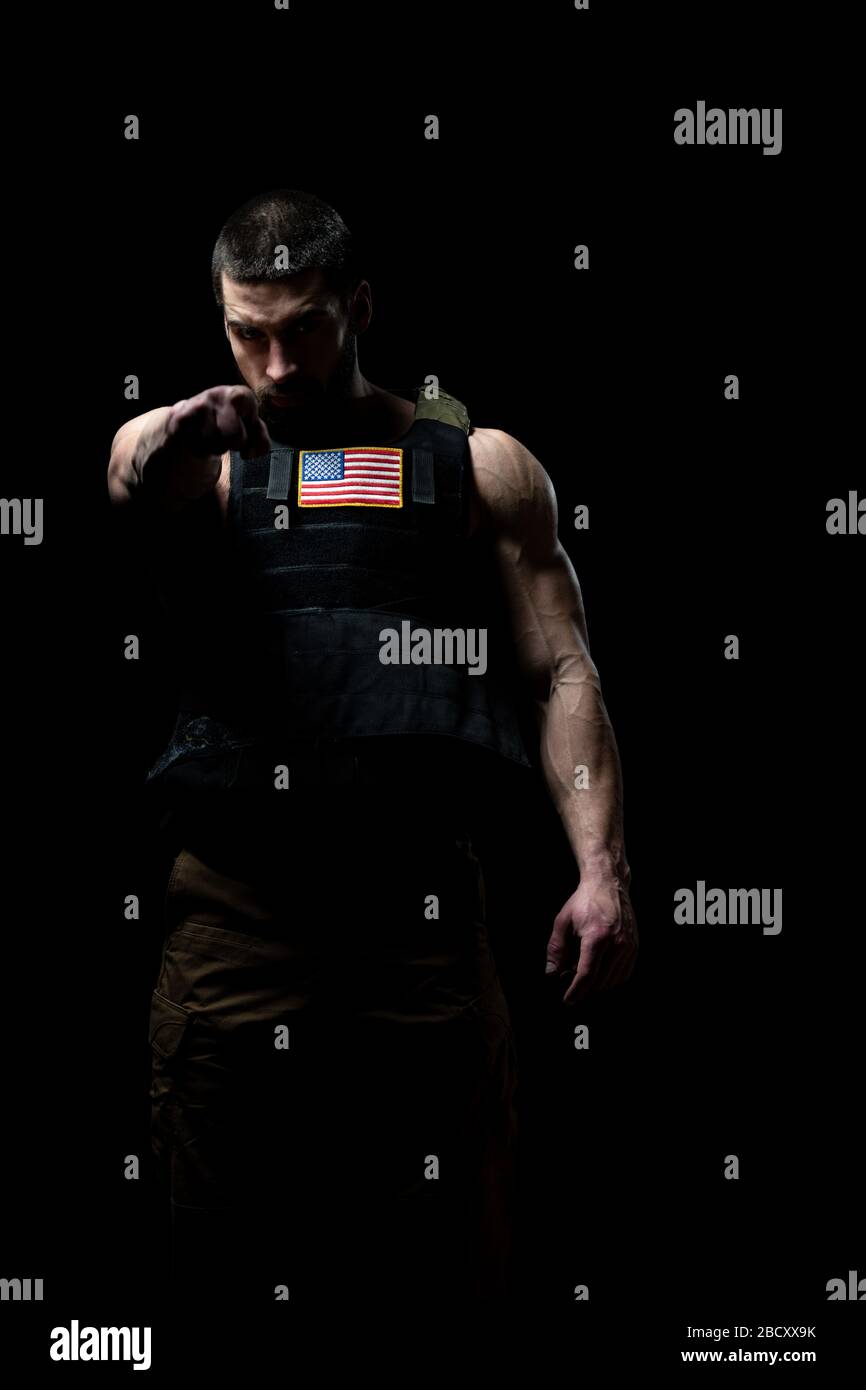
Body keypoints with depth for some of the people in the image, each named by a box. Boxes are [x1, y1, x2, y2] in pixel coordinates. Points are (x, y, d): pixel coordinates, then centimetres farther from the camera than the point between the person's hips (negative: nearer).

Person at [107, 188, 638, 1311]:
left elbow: (560, 672, 7)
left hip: (422, 907, 0)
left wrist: (601, 868, -4)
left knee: (450, 1256, 3)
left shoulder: (479, 467, 12)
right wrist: (153, 453, -31)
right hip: (232, 912, 1)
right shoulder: (197, 464, 14)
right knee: (236, 1253, 7)